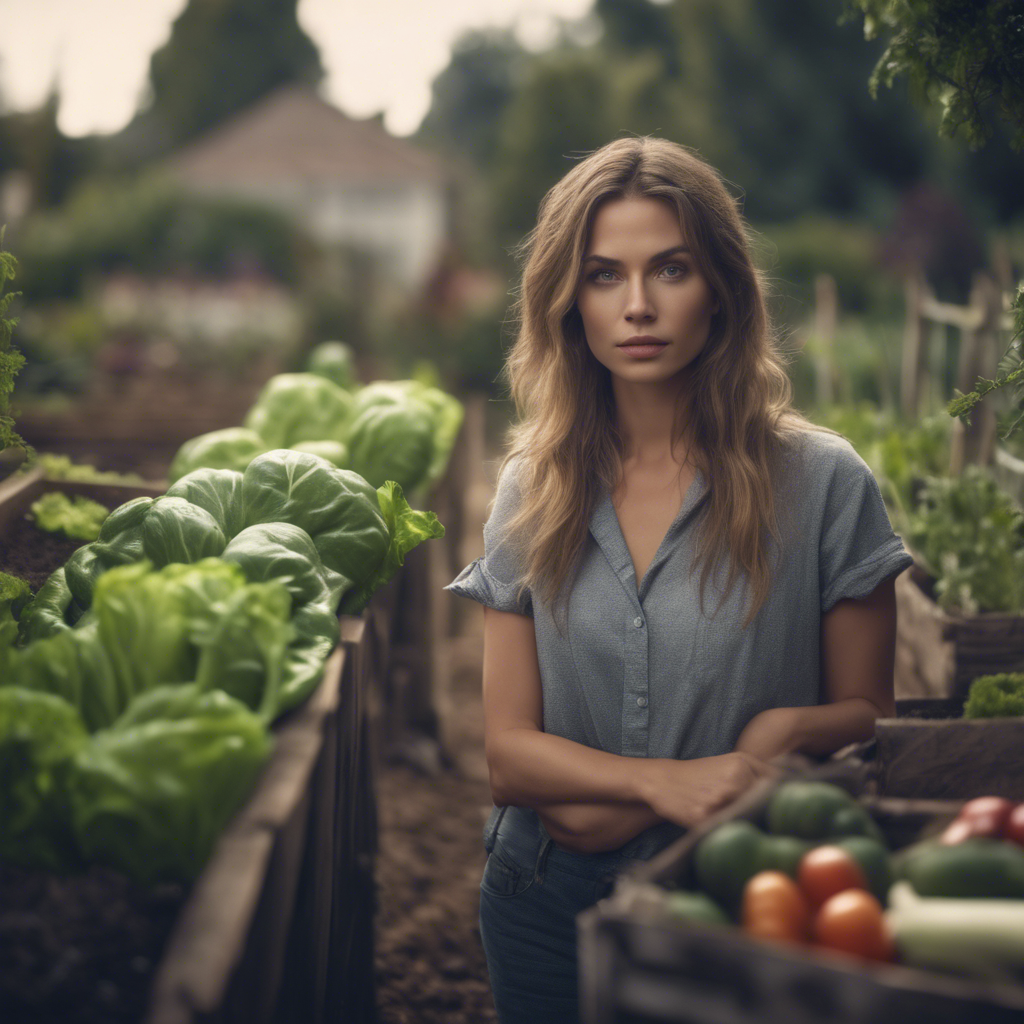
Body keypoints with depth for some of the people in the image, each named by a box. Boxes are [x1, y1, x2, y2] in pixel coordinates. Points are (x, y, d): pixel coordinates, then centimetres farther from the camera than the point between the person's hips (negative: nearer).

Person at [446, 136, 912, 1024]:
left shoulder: (823, 483, -10)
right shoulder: (534, 491, -2)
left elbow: (868, 714, -2)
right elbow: (508, 754, -5)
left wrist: (784, 732, -21)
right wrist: (667, 781, -21)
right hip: (548, 908, 3)